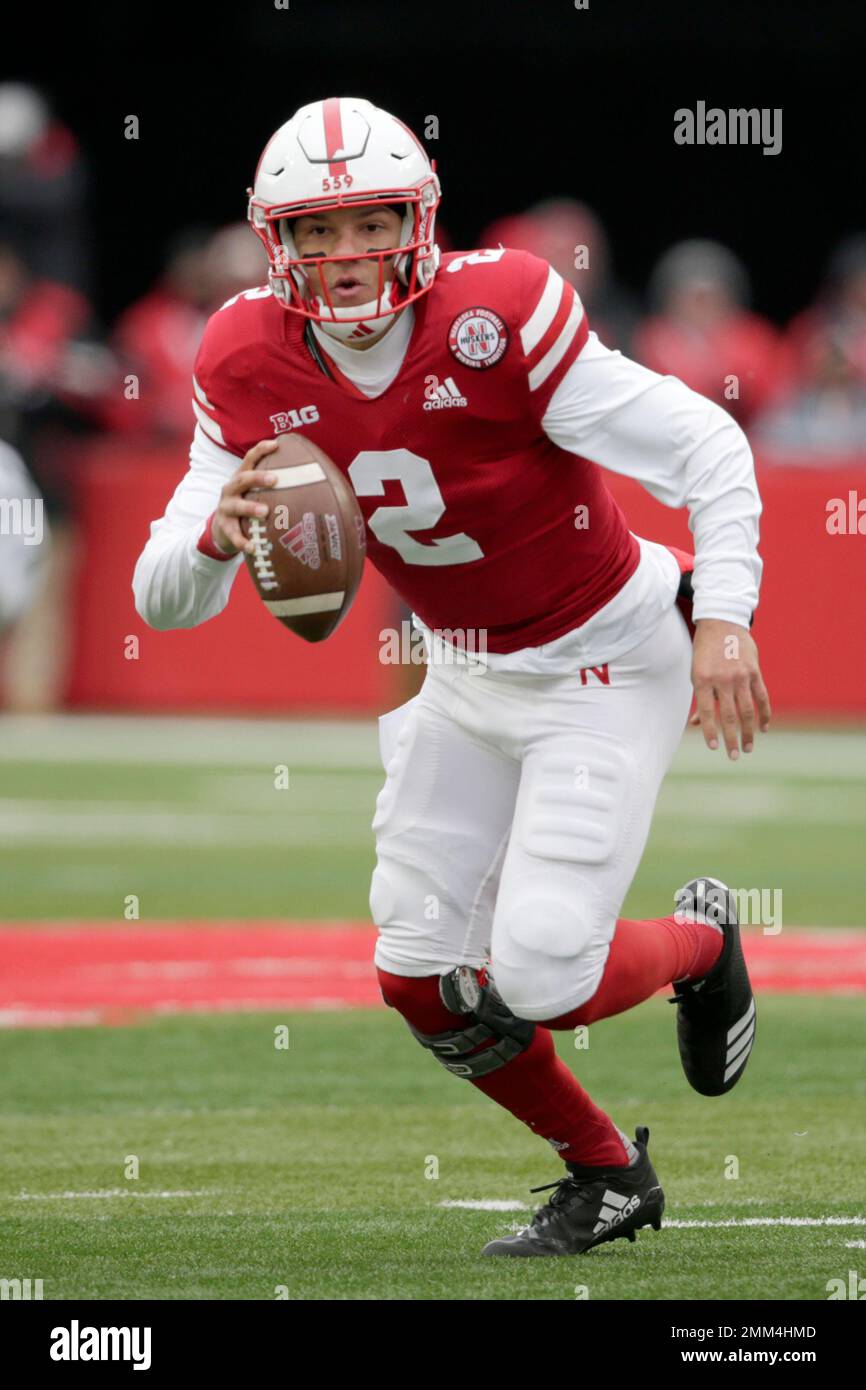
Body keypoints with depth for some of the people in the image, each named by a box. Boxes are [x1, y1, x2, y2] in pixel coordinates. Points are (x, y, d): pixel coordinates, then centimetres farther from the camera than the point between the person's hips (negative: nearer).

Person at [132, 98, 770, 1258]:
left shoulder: (492, 322, -27)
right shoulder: (251, 368, -11)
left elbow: (705, 447, -21)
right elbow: (165, 599, -9)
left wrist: (723, 618, -32)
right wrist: (221, 531, -32)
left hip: (608, 659, -6)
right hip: (469, 674, 6)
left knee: (536, 977, -16)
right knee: (423, 982, 3)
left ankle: (701, 943, 19)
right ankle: (606, 1177, 27)